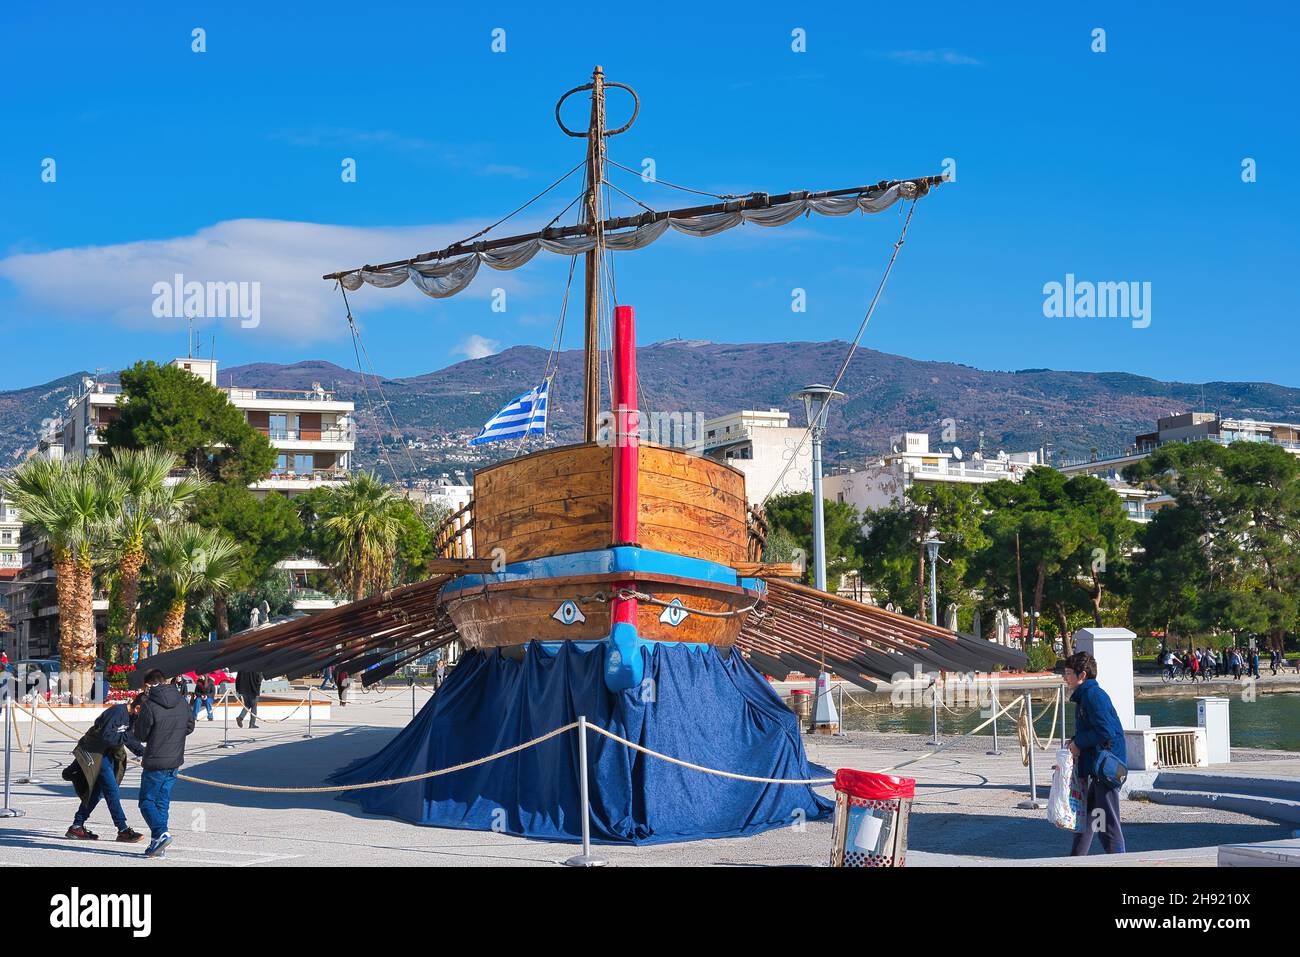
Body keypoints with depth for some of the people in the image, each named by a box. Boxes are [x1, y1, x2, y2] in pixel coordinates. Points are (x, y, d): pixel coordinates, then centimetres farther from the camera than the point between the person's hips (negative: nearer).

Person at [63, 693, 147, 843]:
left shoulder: (130, 716, 5)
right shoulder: (117, 712, -24)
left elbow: (130, 740, 12)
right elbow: (106, 736, -30)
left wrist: (143, 752, -1)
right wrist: (127, 736, -29)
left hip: (108, 753, 10)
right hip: (95, 753, -10)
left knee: (96, 791, 13)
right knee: (112, 790, -11)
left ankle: (77, 827, 21)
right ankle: (123, 830, -10)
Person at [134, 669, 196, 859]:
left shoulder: (150, 705, -16)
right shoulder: (182, 701, 3)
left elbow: (140, 735, -7)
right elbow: (190, 726, 14)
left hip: (155, 762, -6)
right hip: (175, 761, 6)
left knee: (147, 802, 5)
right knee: (162, 802, 13)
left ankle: (161, 833, -16)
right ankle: (157, 845, 12)